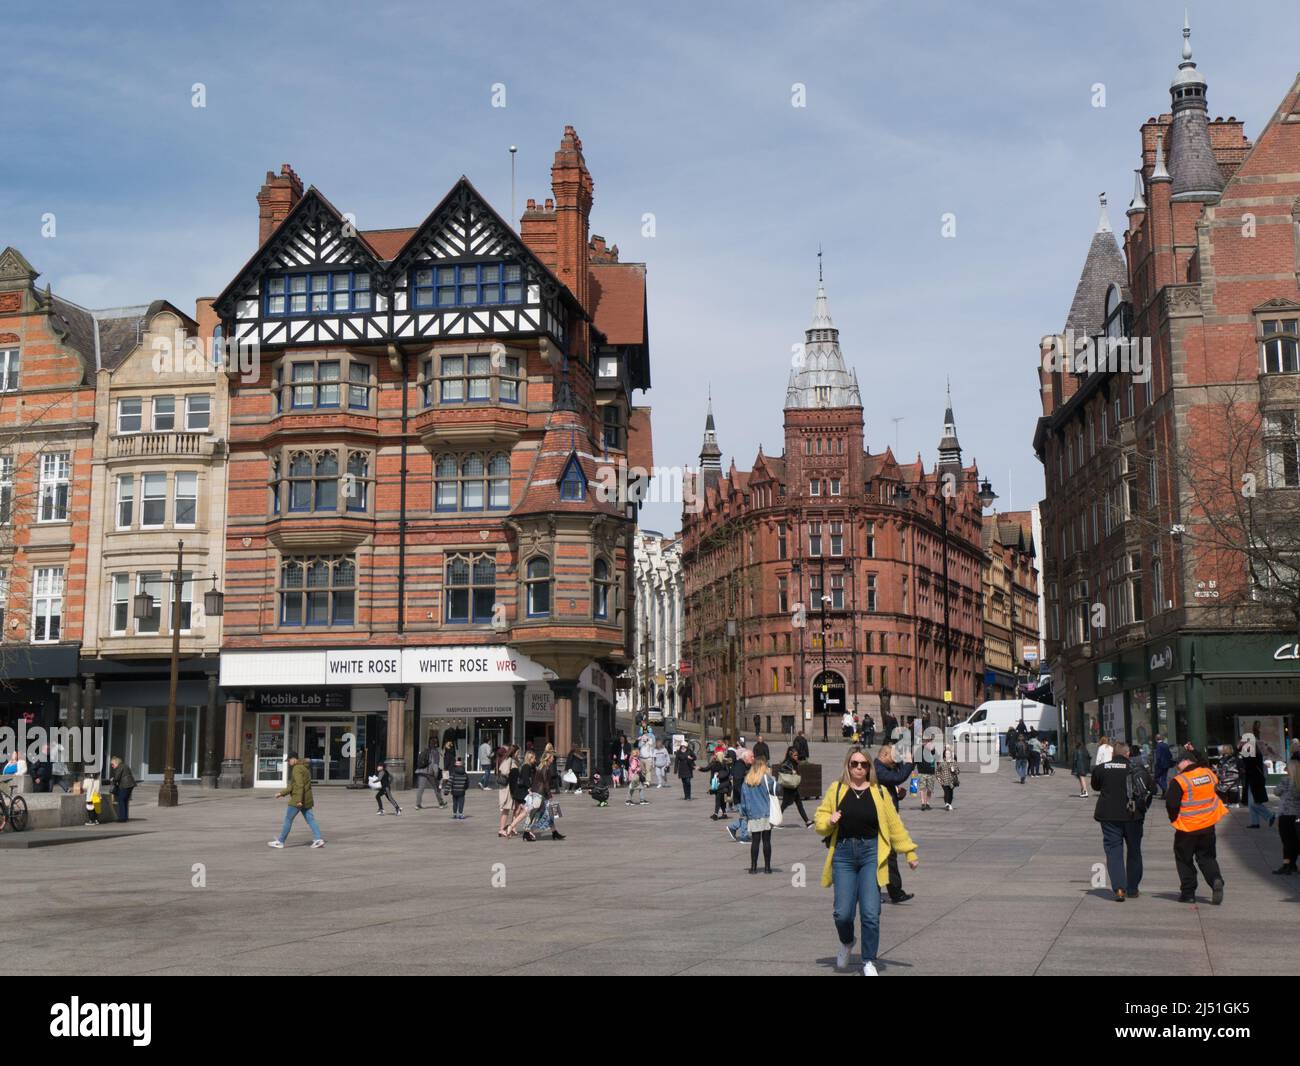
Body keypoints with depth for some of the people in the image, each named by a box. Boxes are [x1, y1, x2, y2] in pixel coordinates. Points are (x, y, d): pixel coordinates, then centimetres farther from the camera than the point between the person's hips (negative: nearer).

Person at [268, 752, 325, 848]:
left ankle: (280, 841, 7)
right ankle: (318, 839, -7)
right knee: (310, 819, 4)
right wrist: (282, 793, 24)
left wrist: (299, 800, -27)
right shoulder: (304, 768, 19)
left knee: (288, 820, 1)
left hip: (298, 799, -9)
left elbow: (300, 785, -22)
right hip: (306, 800, 9)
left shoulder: (297, 769, -12)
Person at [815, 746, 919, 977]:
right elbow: (819, 819, 12)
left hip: (871, 854, 0)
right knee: (842, 913, -1)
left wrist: (909, 852, 11)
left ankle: (869, 962, 9)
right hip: (843, 854, 1)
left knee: (870, 913, -7)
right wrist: (829, 821, -10)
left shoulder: (879, 792, 6)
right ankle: (846, 944, 32)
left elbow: (894, 824, 11)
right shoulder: (836, 790, 7)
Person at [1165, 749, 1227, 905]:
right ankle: (1215, 879, -11)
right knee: (1206, 857, 15)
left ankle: (1188, 893, 11)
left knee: (1184, 860, 10)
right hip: (1208, 825, 5)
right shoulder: (1209, 773, 0)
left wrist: (1174, 819, 5)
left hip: (1187, 828, -5)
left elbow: (1171, 804, -15)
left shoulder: (1179, 781, -18)